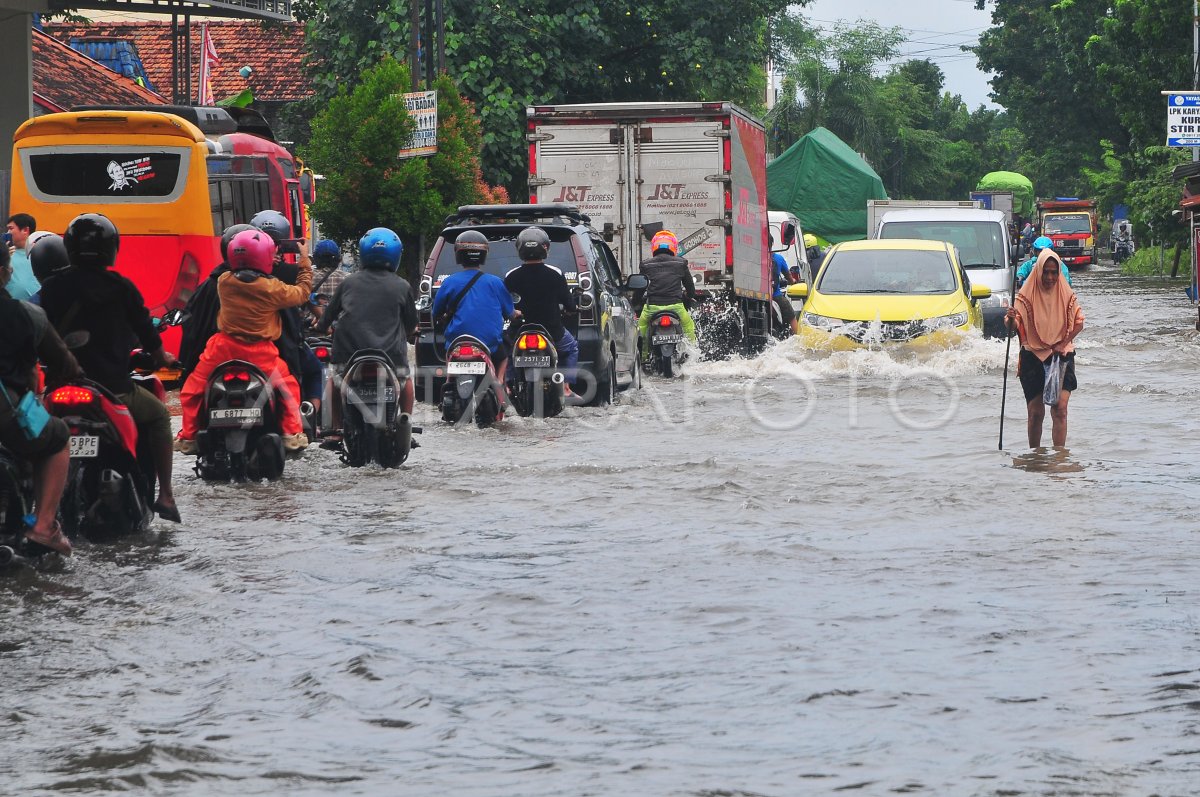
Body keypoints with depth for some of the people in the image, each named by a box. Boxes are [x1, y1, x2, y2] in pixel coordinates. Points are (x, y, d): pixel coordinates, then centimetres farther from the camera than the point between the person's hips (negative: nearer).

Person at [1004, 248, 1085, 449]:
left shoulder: (1066, 295, 1)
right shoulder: (1027, 295, -4)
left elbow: (1079, 323, 6)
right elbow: (1013, 325, -10)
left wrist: (1064, 343, -9)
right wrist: (1010, 319, -34)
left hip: (1061, 356, 0)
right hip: (1033, 357, 0)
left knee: (1060, 409, -12)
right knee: (1036, 413, 3)